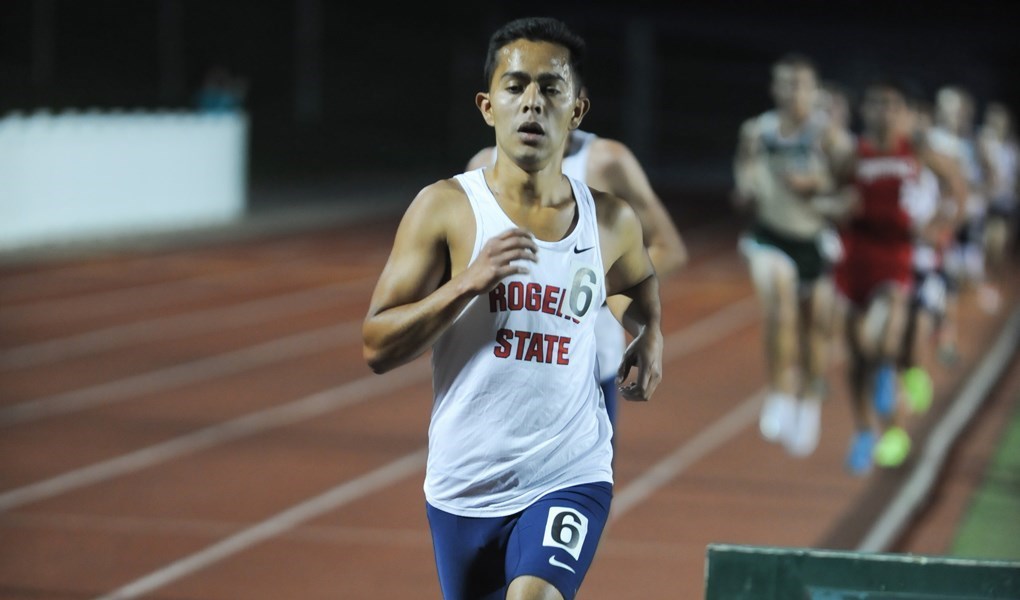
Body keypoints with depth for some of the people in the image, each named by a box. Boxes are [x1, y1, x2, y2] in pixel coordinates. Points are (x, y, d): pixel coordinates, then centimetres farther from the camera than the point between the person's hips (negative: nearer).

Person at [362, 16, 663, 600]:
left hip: (570, 479, 0)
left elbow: (642, 282, 29)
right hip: (465, 485, 1)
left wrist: (650, 338, 9)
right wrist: (467, 283, -23)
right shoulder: (445, 208, -6)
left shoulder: (612, 222, 3)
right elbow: (377, 348, -10)